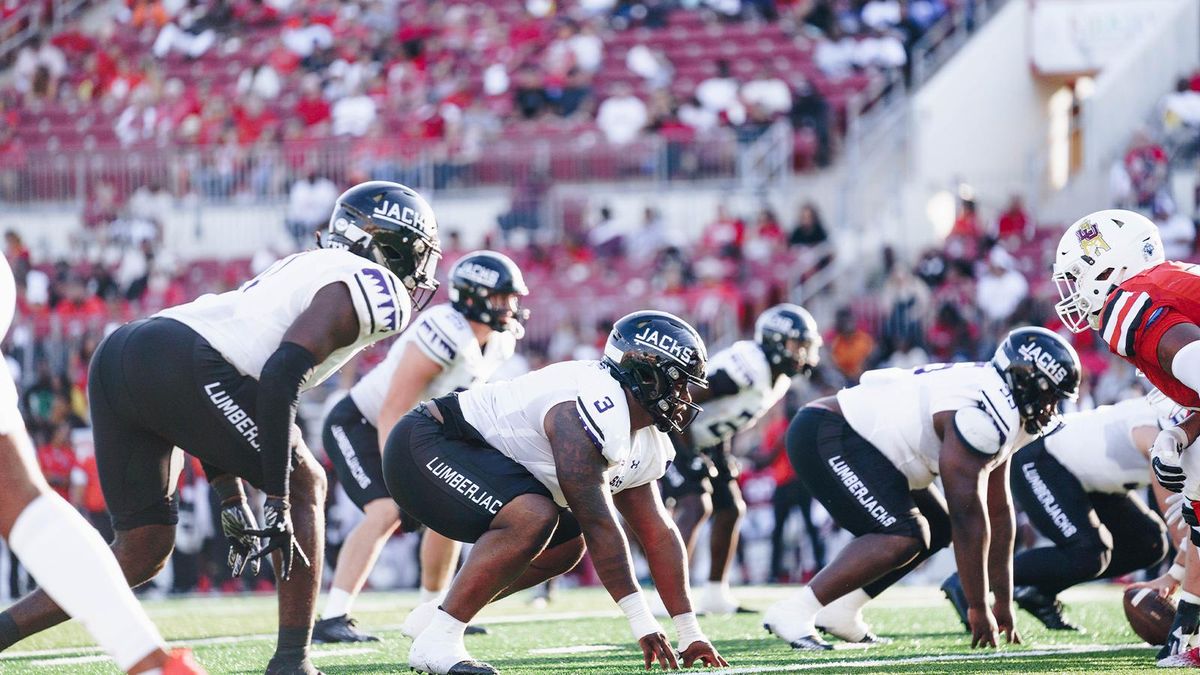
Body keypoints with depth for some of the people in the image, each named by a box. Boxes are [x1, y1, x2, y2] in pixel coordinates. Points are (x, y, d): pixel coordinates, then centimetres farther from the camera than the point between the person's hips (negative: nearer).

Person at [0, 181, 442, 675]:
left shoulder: (305, 270, 32)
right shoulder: (368, 287, 3)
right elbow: (280, 379, -13)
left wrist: (231, 499, 28)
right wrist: (277, 500, -12)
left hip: (116, 356, 9)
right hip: (179, 363, -9)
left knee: (143, 552, 13)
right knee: (305, 485, 9)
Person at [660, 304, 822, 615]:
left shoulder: (779, 378, 2)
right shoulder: (748, 365, -29)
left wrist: (726, 454, 10)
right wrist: (690, 455, -26)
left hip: (708, 442, 10)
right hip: (676, 435, -10)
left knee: (730, 510, 10)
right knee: (696, 505, -23)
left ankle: (715, 595, 21)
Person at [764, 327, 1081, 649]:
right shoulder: (984, 415, -23)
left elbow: (998, 511, 15)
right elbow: (968, 516, -22)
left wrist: (1004, 602, 16)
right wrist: (978, 609, -15)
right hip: (824, 437, -11)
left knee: (936, 529, 14)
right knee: (902, 538, -22)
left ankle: (839, 611, 8)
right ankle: (794, 612, -21)